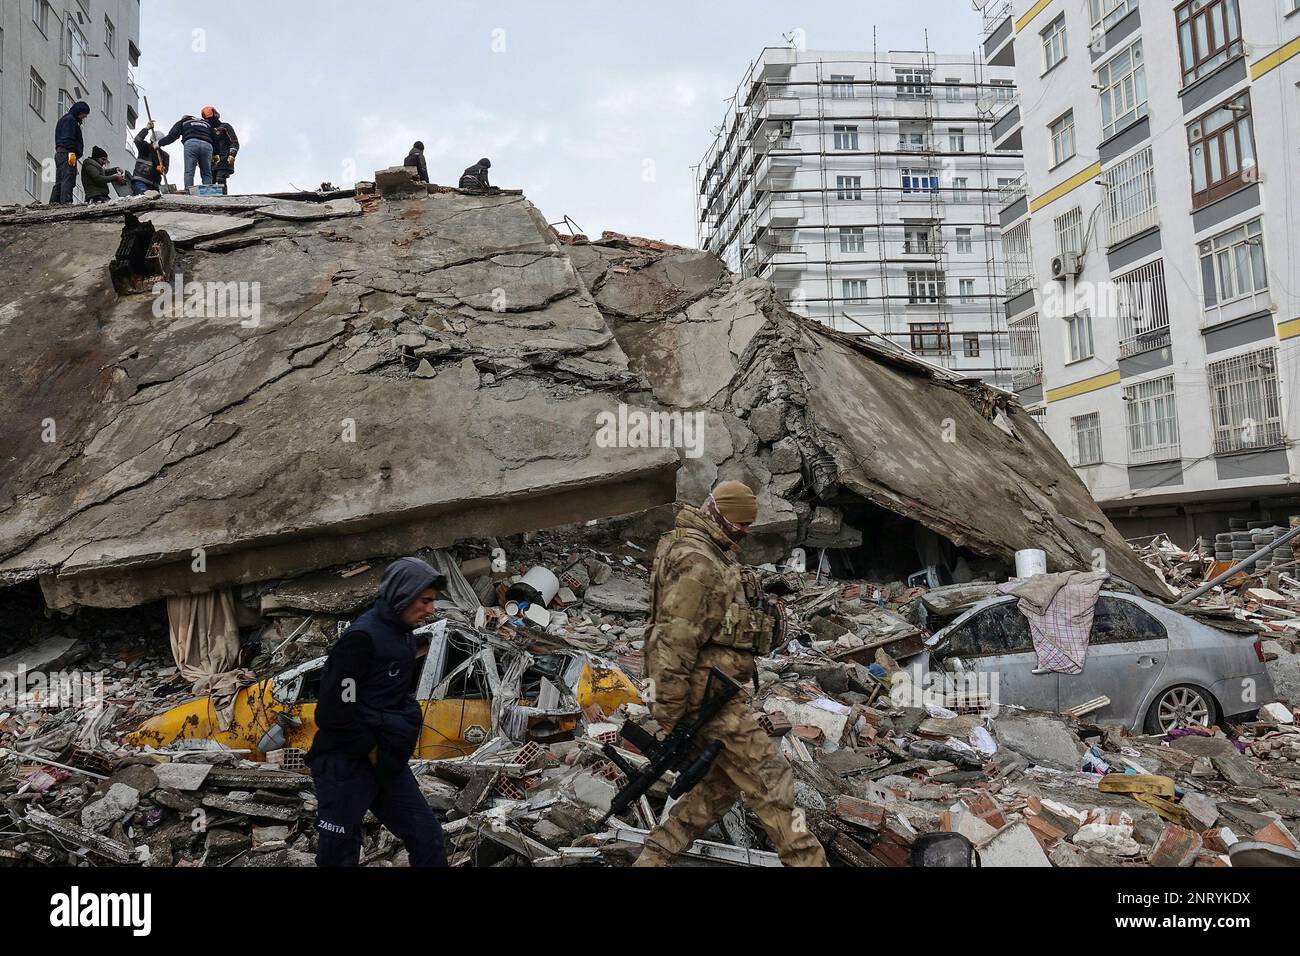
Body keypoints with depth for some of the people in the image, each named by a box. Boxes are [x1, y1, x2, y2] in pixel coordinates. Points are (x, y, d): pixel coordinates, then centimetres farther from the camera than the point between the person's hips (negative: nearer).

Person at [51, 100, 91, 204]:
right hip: (66, 153, -10)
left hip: (59, 153, 10)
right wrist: (71, 152, -23)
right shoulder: (69, 119, -4)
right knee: (68, 179, -16)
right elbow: (67, 138, -16)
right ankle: (66, 201, -23)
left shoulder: (65, 119, 28)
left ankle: (54, 201, 10)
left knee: (60, 180, 10)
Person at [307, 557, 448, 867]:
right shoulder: (363, 637, -19)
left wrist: (407, 731, 6)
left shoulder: (404, 636, 10)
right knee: (339, 856, 2)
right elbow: (332, 712, -21)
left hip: (387, 762, 9)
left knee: (428, 839, 8)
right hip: (346, 764, -8)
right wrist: (370, 751, -12)